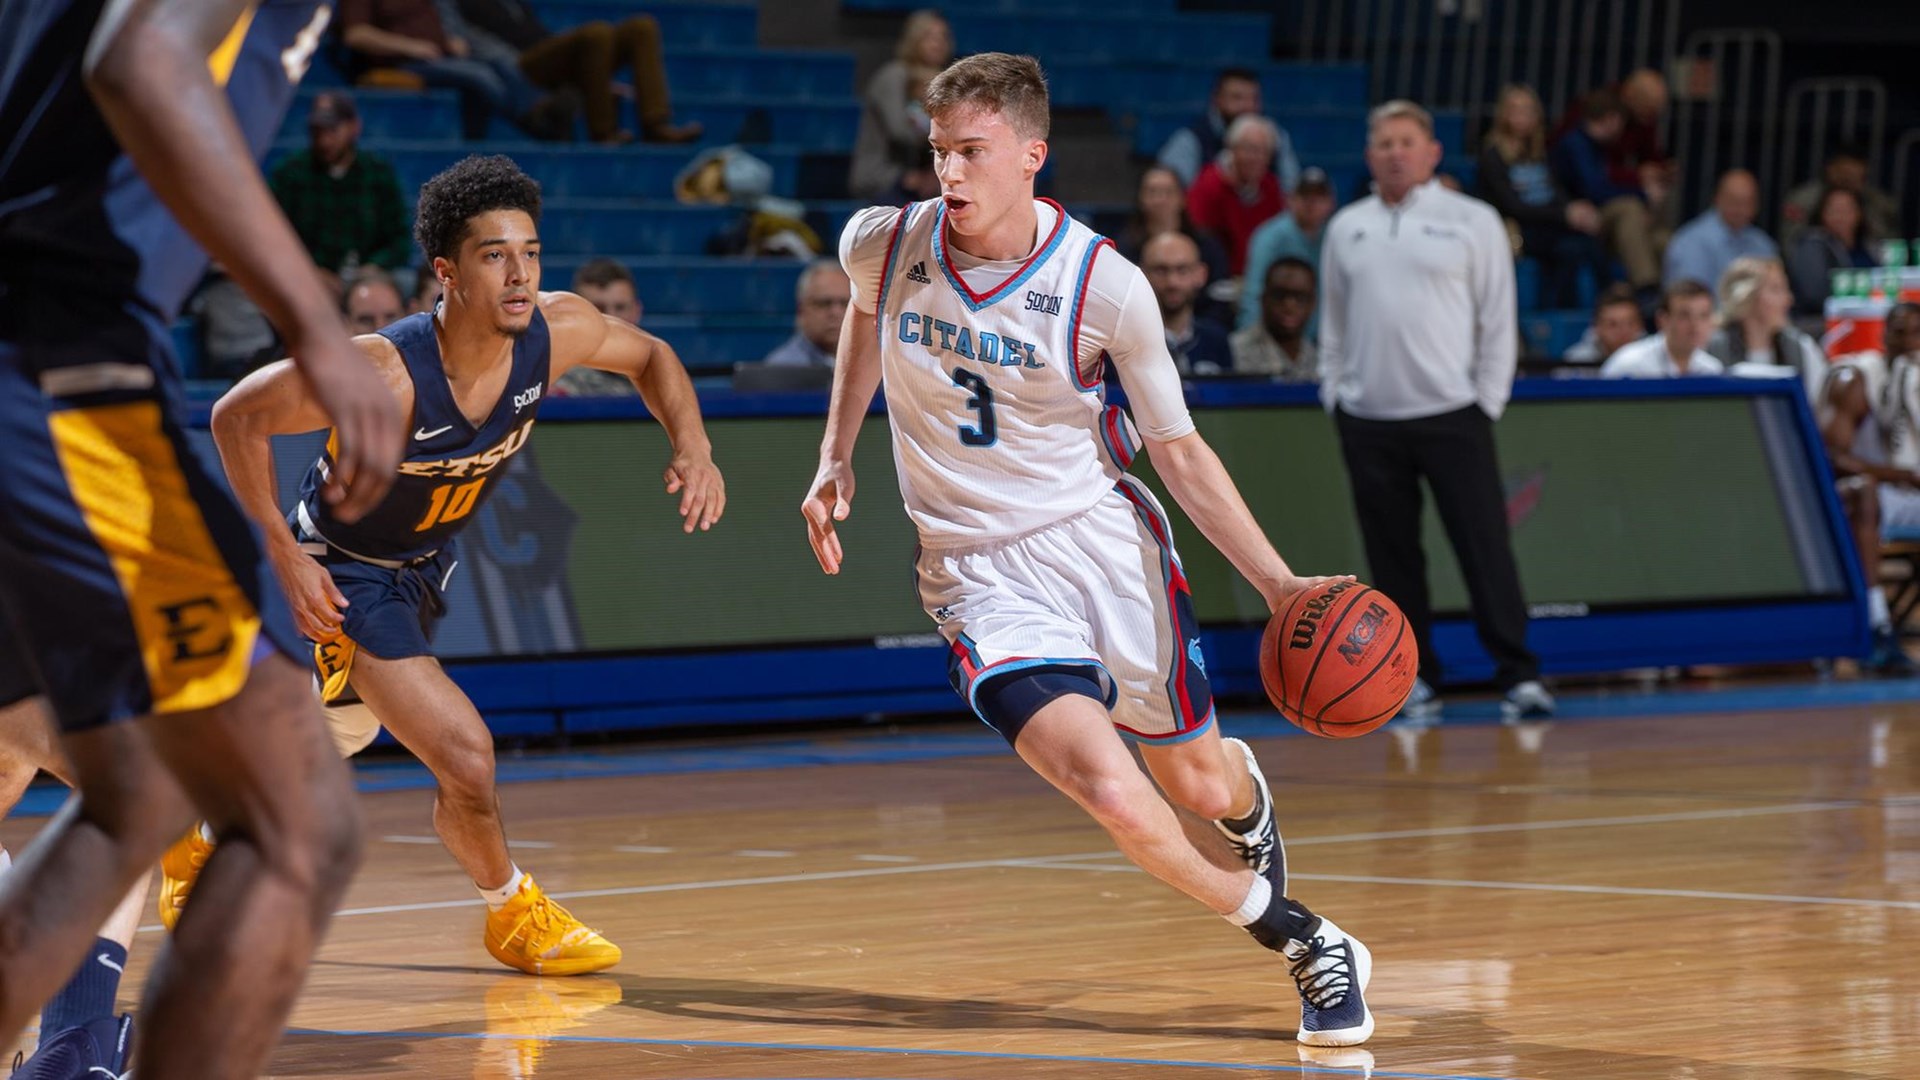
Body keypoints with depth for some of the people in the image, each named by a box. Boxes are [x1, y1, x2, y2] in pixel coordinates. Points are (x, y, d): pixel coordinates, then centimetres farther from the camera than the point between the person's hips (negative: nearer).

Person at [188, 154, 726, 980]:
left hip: (422, 567, 7)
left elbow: (648, 356, 1)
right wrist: (285, 557, -24)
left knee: (333, 737, 27)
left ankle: (202, 842, 53)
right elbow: (236, 419, -24)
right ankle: (513, 912, 11)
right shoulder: (382, 373, -37)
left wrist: (692, 446, -16)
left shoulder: (555, 332, -21)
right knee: (467, 759, -17)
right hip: (343, 574, -7)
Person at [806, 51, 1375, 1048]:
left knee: (1201, 788, 14)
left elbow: (1179, 451, -5)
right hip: (982, 578, 0)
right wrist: (836, 457, 15)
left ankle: (1248, 799, 56)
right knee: (1114, 798, -22)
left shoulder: (1104, 285, -15)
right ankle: (1302, 941, 0)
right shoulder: (883, 246, -9)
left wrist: (1279, 584, -12)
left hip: (1106, 540, 0)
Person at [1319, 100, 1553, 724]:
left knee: (1485, 547, -7)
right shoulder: (1347, 229, 12)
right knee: (1393, 556, 5)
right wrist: (1334, 392, 6)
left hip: (1452, 415, -3)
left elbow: (1498, 319, 2)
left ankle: (1518, 677, -3)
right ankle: (1417, 680, 12)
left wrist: (1487, 401, -4)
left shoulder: (1473, 222, 3)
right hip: (1368, 421, 3)